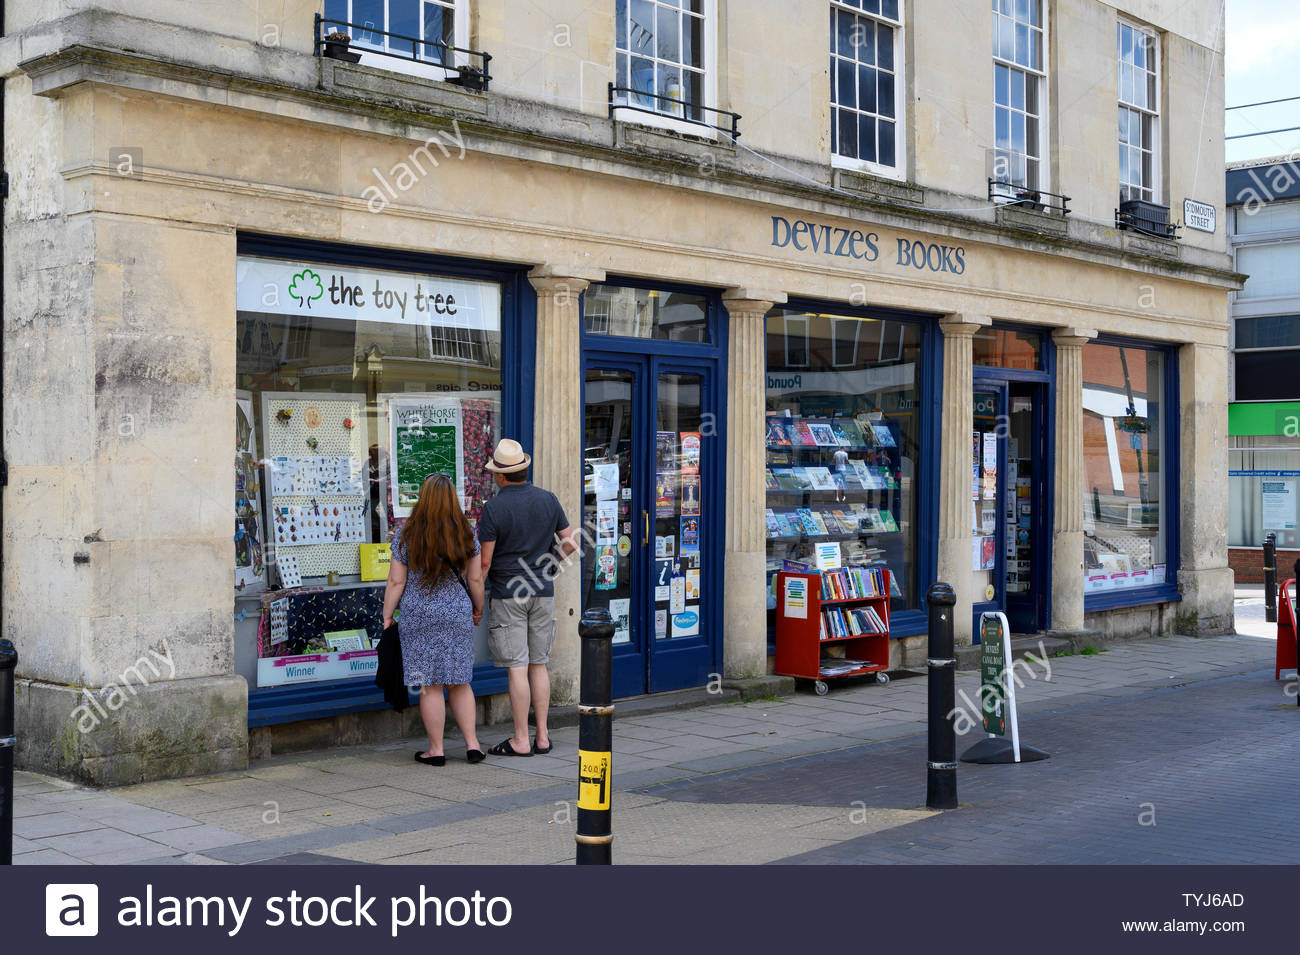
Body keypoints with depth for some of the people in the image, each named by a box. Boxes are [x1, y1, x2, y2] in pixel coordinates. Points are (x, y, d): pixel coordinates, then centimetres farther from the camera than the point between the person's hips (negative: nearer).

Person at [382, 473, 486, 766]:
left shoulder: (406, 535, -7)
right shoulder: (465, 535, 0)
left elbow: (396, 582, -5)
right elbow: (475, 579, 4)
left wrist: (387, 616, 4)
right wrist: (478, 610, 19)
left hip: (419, 617, -3)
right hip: (458, 615, 3)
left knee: (430, 686, 3)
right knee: (459, 683, 13)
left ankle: (436, 750, 8)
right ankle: (472, 744, 11)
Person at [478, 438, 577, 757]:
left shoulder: (493, 508, -11)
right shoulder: (548, 500, 3)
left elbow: (484, 562, -11)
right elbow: (570, 543, 6)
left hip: (507, 595, -5)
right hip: (543, 593, 5)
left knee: (516, 668, -3)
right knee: (539, 664, 11)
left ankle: (521, 740, 0)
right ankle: (542, 736, 13)